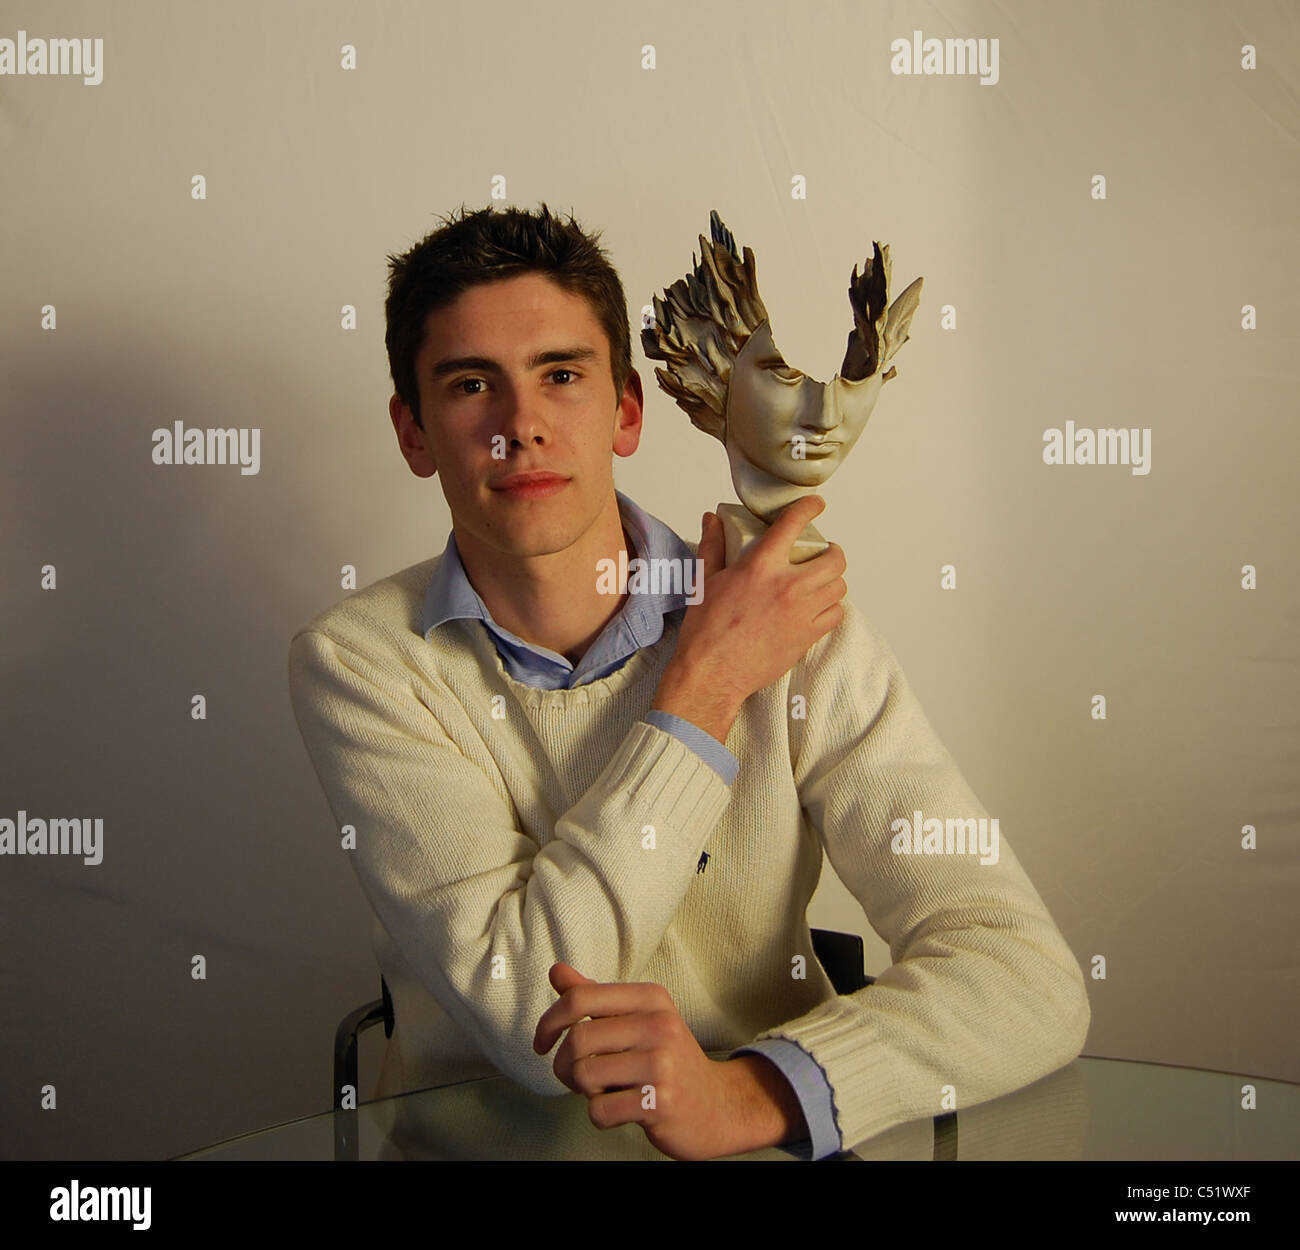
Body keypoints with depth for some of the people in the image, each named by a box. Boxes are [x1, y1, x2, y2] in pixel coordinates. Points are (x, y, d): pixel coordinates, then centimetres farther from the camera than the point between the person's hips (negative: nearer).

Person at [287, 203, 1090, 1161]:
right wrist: (705, 689, -16)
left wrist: (753, 1092, -28)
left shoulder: (802, 629, -7)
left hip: (760, 1137, 1)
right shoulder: (358, 664, -9)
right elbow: (529, 1019, -18)